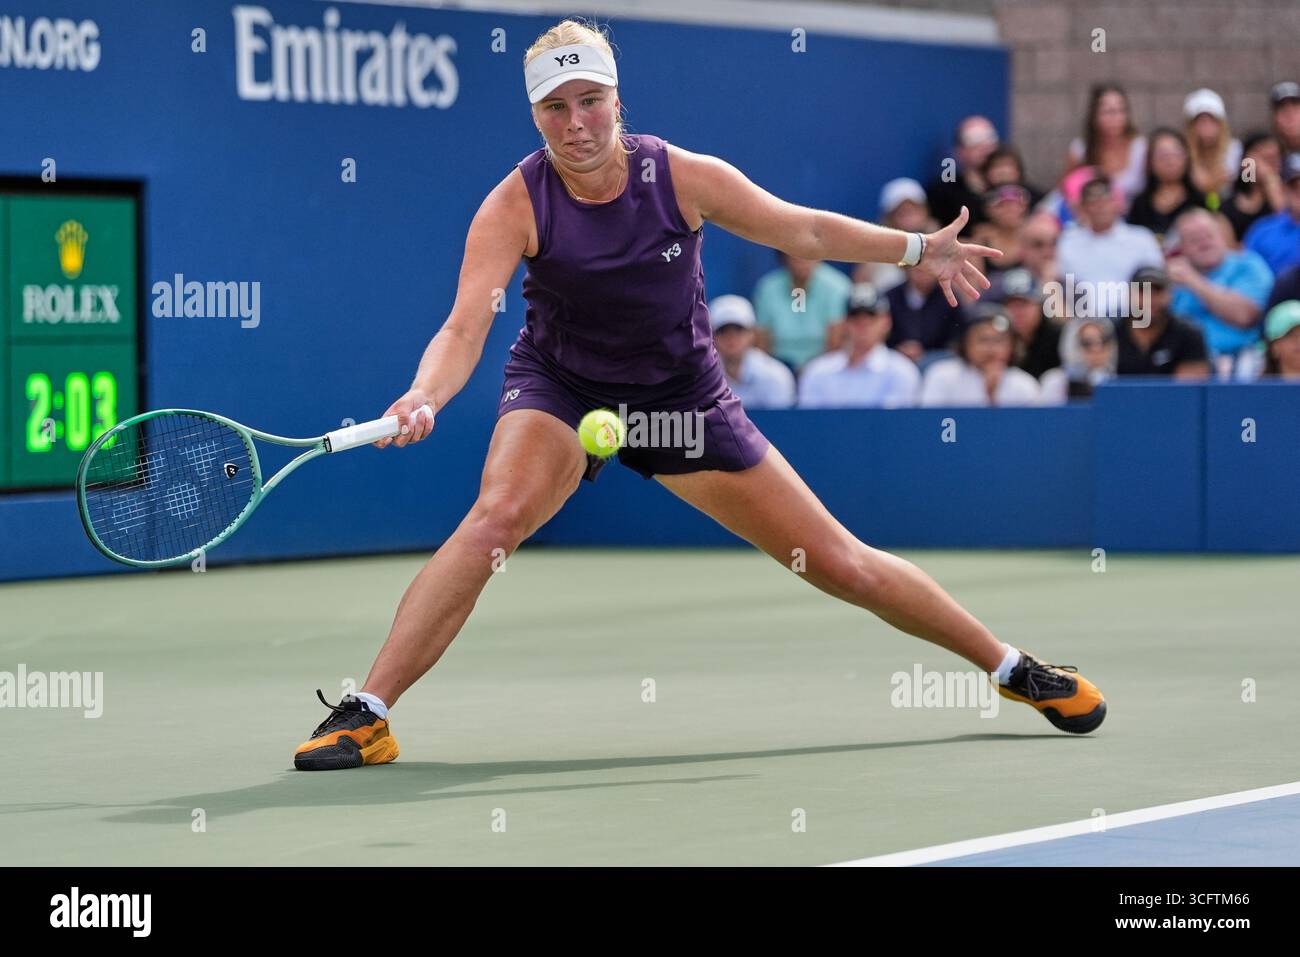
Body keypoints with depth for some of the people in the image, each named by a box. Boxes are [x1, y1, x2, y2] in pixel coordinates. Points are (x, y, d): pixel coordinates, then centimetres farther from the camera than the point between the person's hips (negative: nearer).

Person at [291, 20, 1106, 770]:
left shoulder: (685, 177, -16)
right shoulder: (514, 206, -21)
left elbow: (802, 229, -2)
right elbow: (465, 329, -29)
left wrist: (915, 248, -10)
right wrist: (425, 397, -50)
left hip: (685, 398, 1)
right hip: (561, 387, -1)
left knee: (840, 563, 3)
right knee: (498, 515, -33)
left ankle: (1013, 667, 23)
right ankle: (365, 715, -28)